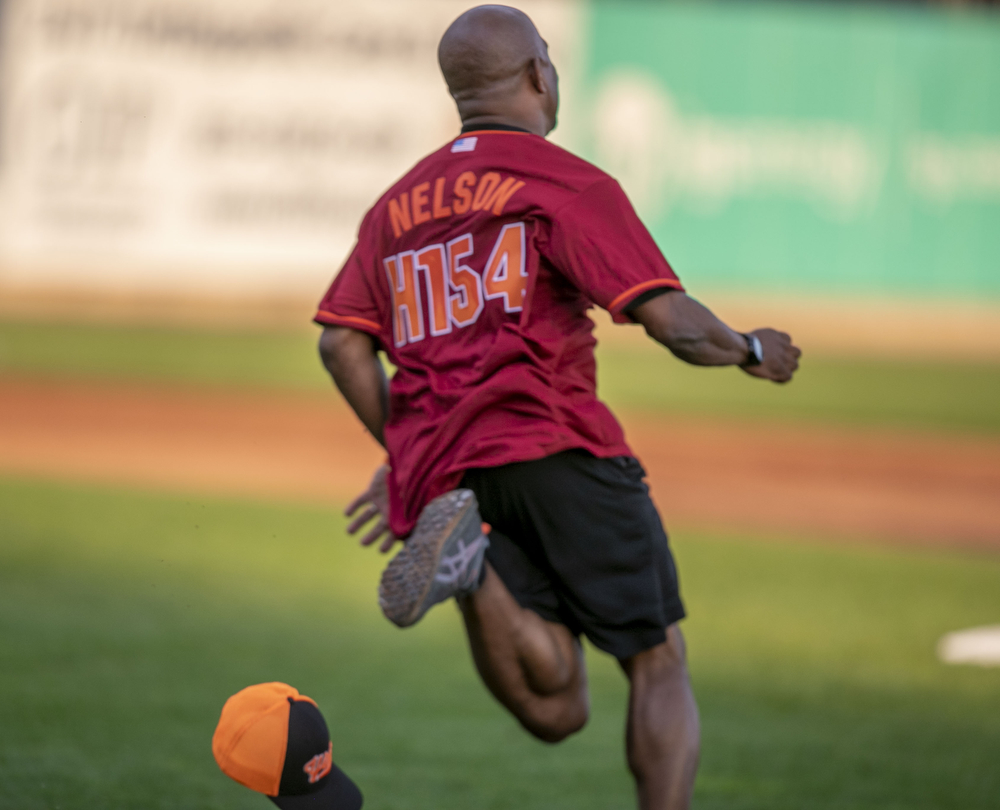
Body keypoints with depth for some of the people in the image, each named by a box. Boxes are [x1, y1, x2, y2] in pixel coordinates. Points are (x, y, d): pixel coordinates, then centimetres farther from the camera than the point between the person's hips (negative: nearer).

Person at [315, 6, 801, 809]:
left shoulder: (398, 203, 22)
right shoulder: (568, 183, 2)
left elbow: (342, 340, 14)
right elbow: (670, 318, -8)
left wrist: (404, 451, 22)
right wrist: (749, 351, 11)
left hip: (443, 467, 6)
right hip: (555, 447, -5)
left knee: (555, 710, -2)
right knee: (659, 664, 5)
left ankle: (464, 557, -25)